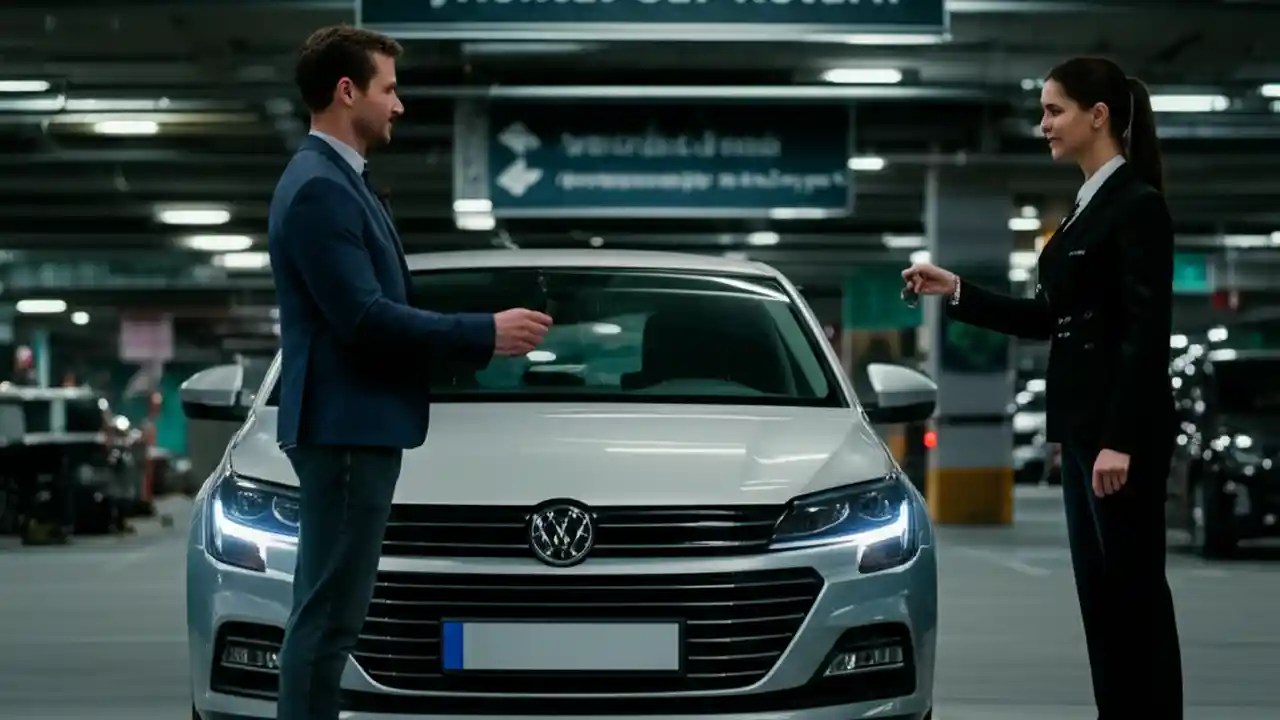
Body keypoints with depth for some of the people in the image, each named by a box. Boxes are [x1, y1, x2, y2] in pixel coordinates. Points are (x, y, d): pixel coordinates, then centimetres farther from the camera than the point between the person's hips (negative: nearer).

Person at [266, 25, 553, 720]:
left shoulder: (336, 180, 16)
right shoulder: (319, 189, -16)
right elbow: (362, 318, -22)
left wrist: (479, 335, 17)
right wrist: (485, 333, -17)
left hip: (357, 428, 11)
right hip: (345, 429, -11)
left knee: (327, 612, 14)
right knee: (329, 616, -7)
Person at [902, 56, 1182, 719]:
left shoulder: (1138, 204, -13)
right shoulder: (1089, 205, 15)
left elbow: (1146, 330, -18)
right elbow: (1052, 317, 19)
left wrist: (1120, 440, -22)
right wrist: (956, 292, 13)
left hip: (1122, 426, -10)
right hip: (1083, 422, 10)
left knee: (1134, 590, -4)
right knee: (1100, 591, 11)